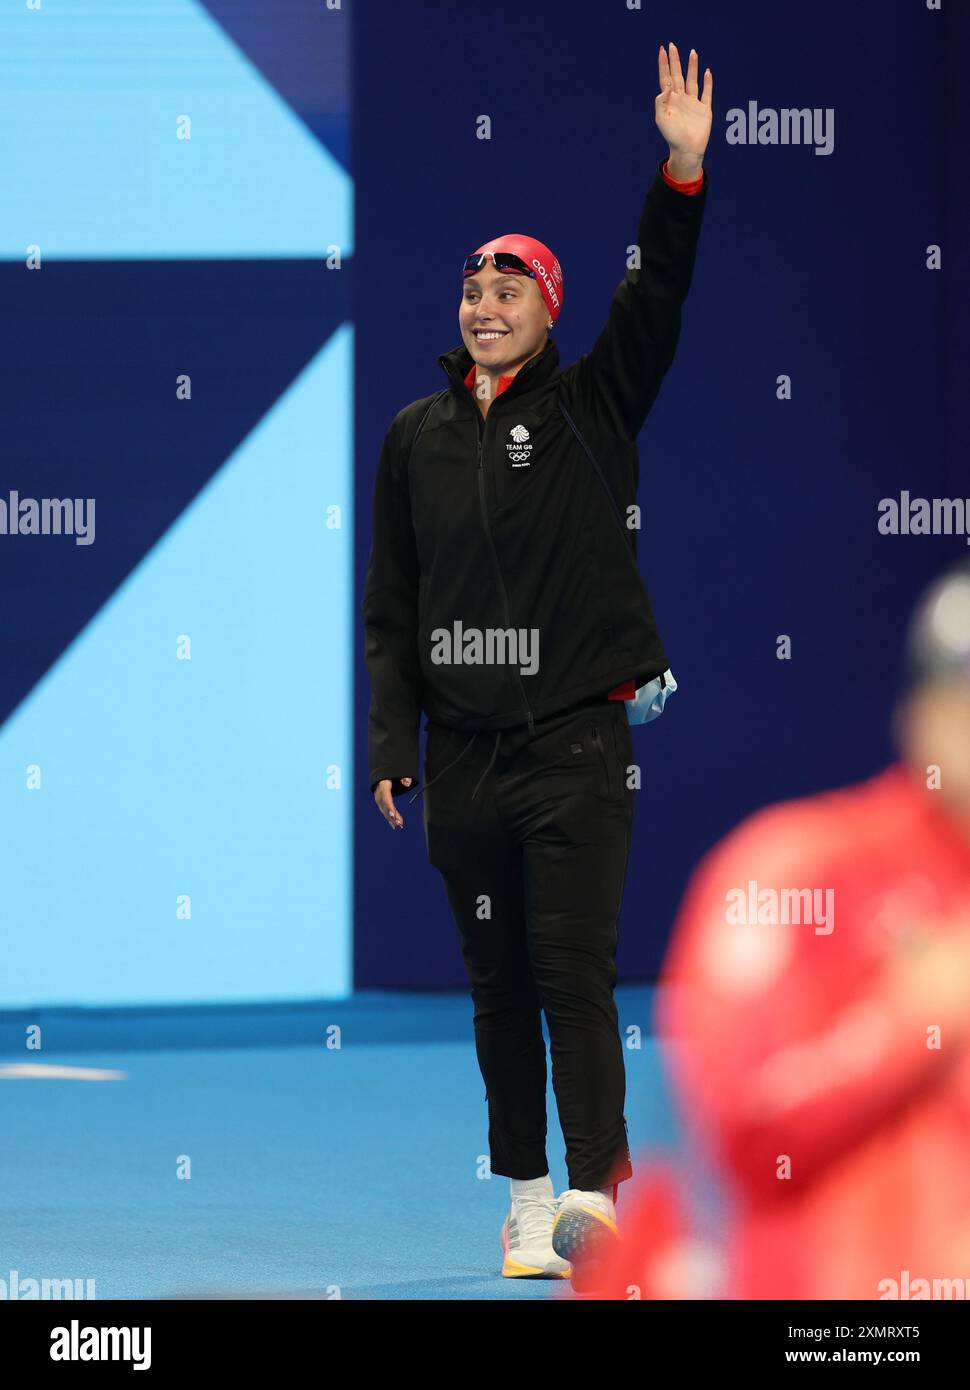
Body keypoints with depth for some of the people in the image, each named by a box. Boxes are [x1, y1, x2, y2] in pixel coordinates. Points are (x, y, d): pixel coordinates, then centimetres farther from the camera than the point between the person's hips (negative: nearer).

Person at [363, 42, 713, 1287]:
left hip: (573, 738, -3)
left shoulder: (589, 407, 4)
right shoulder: (416, 436, 11)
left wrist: (682, 174, -25)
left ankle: (595, 1195, -18)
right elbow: (391, 602, 12)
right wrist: (392, 744, 5)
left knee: (573, 966, -12)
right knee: (497, 979, 7)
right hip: (462, 750, 3)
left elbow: (654, 305, -12)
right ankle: (527, 1194, 14)